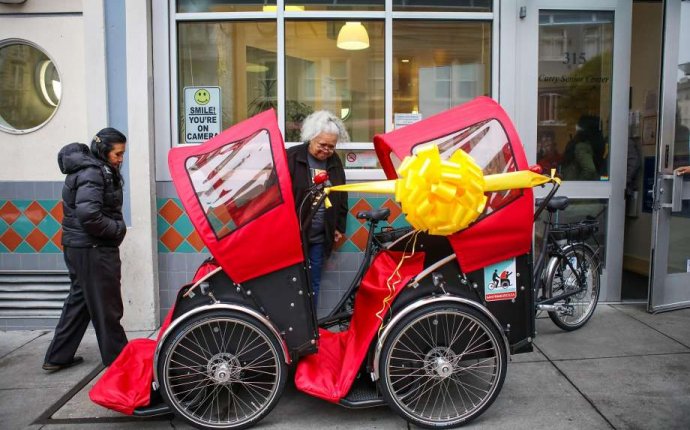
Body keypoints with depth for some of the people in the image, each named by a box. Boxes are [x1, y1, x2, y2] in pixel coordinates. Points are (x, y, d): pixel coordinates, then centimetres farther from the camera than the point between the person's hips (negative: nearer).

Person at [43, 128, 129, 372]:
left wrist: (115, 228, 0)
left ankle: (57, 357, 27)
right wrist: (118, 228, -15)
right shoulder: (92, 172, -17)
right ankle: (117, 359, 15)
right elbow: (88, 214, -28)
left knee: (79, 299, 18)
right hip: (93, 250, -10)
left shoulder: (96, 168, 14)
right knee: (106, 306, 1)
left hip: (80, 247, 10)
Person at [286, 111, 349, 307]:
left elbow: (341, 197, 17)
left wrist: (339, 226, 14)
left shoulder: (335, 162, 9)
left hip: (320, 237, 5)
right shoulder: (292, 157, -7)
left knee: (314, 282, 12)